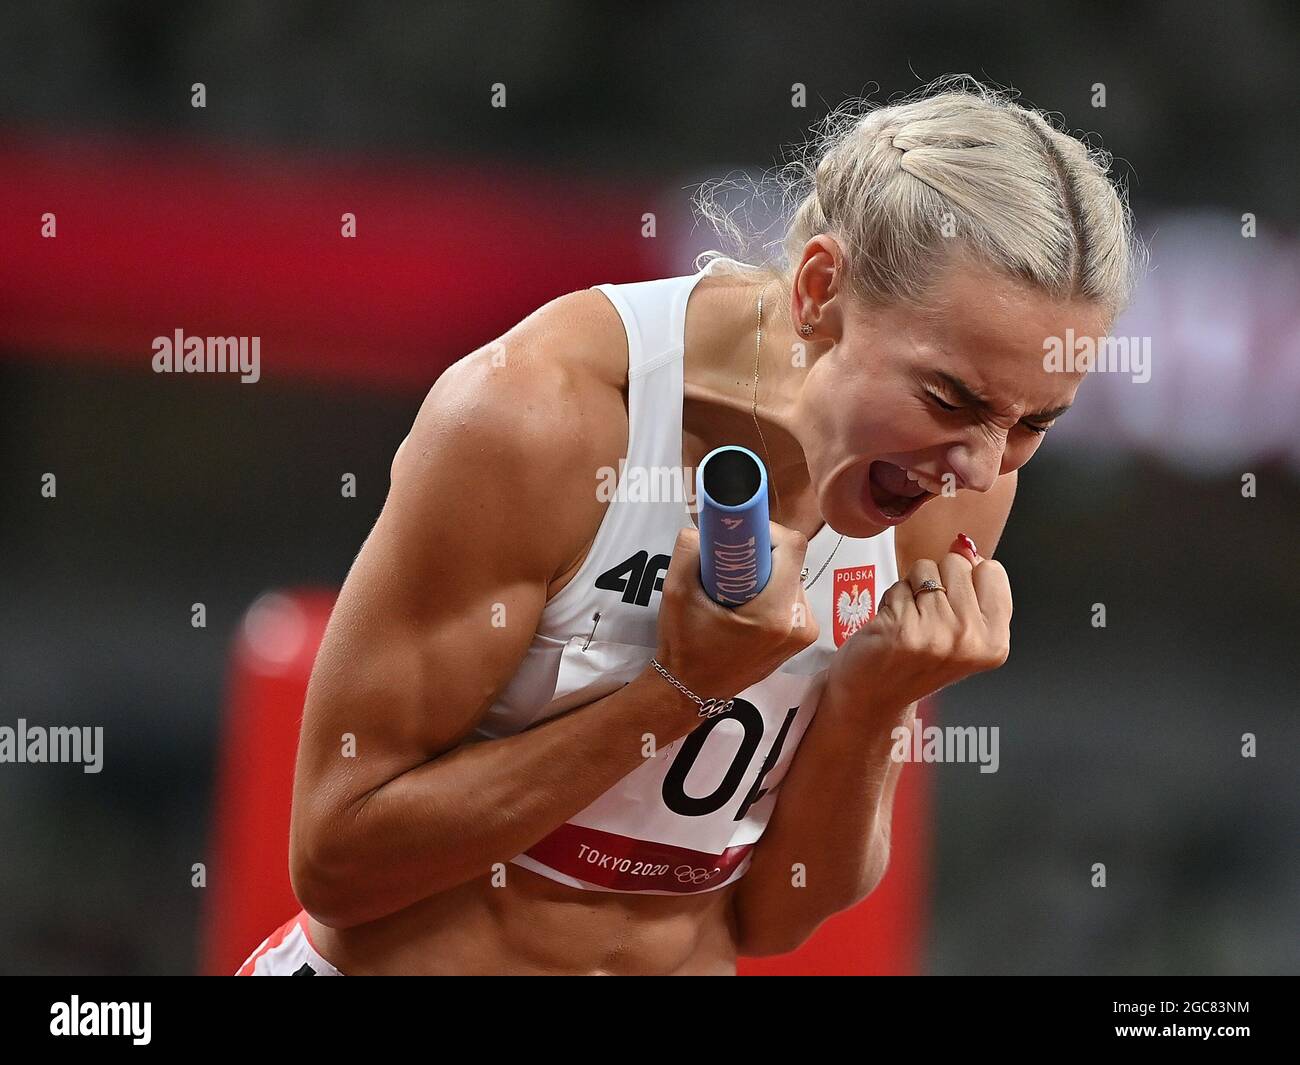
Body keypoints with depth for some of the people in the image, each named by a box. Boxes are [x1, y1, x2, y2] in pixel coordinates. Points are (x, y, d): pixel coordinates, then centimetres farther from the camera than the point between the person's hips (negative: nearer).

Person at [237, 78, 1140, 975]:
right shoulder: (538, 412, -19)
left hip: (692, 968, 3)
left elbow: (771, 918, -1)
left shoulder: (958, 489, -5)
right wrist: (682, 685, -22)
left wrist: (871, 701, -17)